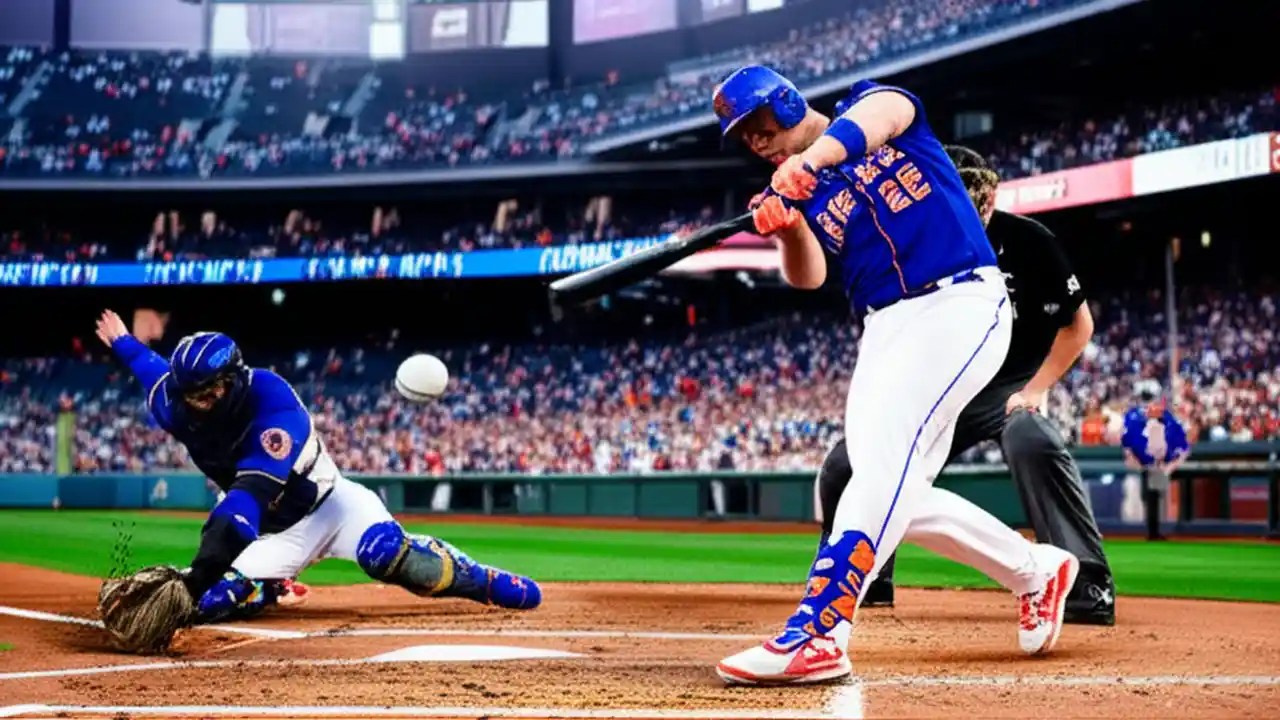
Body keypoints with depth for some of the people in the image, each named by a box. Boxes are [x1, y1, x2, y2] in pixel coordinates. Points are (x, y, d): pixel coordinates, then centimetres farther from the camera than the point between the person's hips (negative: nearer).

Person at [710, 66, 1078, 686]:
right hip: (884, 330, 7)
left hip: (960, 305, -7)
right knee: (893, 495, 2)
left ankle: (815, 635, -35)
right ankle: (1036, 572, 23)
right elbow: (808, 276, -4)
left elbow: (880, 113, -23)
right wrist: (786, 228, -26)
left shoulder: (871, 101, 3)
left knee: (884, 452, -26)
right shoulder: (794, 192, 13)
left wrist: (814, 156, -43)